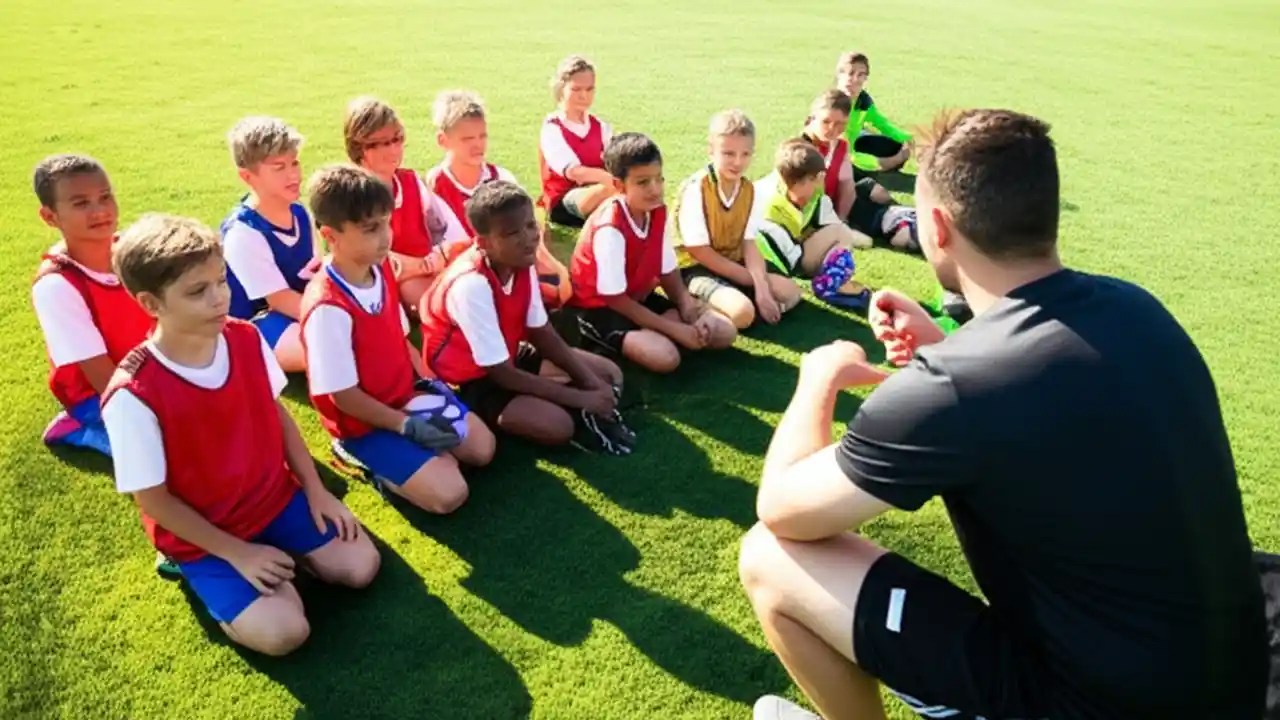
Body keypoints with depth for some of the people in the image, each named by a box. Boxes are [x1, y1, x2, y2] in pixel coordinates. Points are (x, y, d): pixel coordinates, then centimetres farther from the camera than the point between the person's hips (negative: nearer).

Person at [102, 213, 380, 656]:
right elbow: (153, 500, -17)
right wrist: (237, 553, -16)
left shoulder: (247, 340, -12)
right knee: (283, 633, -16)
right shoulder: (133, 397, -27)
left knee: (361, 566, -7)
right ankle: (201, 571, 9)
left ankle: (276, 554, 16)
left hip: (276, 497, 5)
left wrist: (315, 490, -2)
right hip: (202, 533, -4)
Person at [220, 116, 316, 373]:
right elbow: (280, 299, -20)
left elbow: (314, 272, 11)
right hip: (255, 325, -8)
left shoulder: (300, 213, 2)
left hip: (302, 310, 8)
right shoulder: (243, 232, -21)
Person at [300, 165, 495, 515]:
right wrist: (406, 426, -20)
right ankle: (366, 456, 3)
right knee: (449, 493, -16)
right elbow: (343, 396, -23)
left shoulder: (381, 269, -6)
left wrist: (429, 379, -4)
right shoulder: (328, 308, -30)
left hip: (408, 393, 7)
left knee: (482, 448, 6)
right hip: (363, 423, -7)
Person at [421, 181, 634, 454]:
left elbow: (542, 333, 0)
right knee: (558, 424, -29)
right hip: (469, 380, -7)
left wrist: (591, 381, -11)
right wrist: (582, 399, -24)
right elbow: (503, 374, -28)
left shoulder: (522, 263, -11)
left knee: (609, 375, 6)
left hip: (511, 356, 8)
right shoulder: (471, 285, -33)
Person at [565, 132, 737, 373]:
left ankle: (651, 334, 3)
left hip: (640, 298, 8)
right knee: (665, 356, -33)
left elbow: (668, 271, 2)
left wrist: (691, 311, -15)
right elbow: (615, 299, -24)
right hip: (599, 307, -8)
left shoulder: (658, 212, -6)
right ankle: (628, 344, -5)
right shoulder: (610, 228, -29)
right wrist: (675, 329, -22)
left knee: (724, 332, -2)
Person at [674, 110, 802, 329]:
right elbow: (699, 252, -20)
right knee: (742, 312, -30)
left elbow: (749, 244, -2)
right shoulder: (696, 189, -20)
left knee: (790, 292, 0)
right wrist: (753, 281, -17)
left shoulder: (748, 189, 1)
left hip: (734, 265, 8)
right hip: (696, 269, -7)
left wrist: (762, 288, -19)